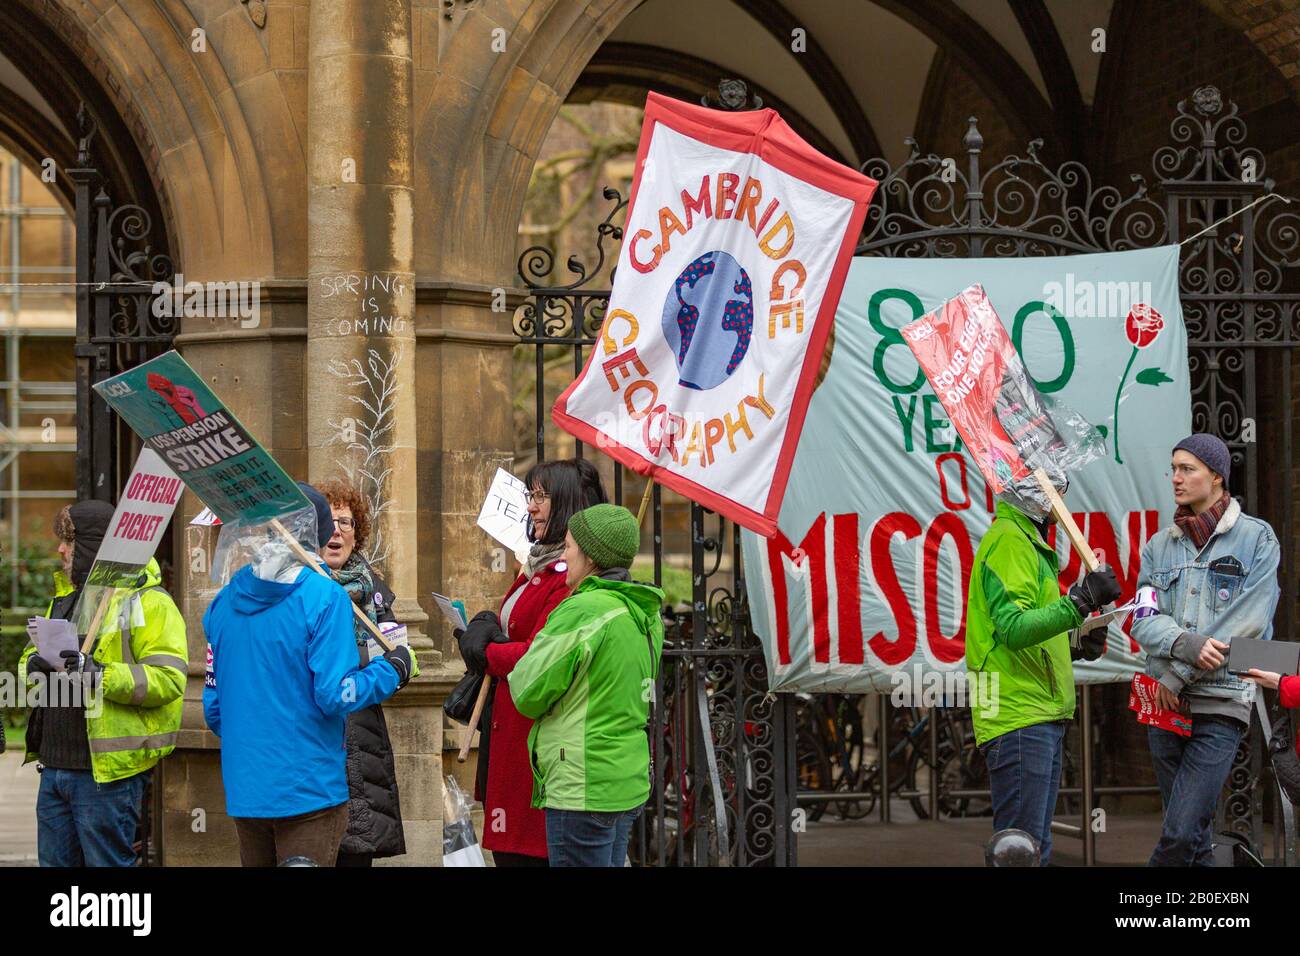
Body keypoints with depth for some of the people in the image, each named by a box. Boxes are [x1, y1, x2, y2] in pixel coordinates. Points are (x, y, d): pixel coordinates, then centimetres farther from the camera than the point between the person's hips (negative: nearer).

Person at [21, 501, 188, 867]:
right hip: (55, 766, 8)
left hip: (107, 771, -8)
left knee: (108, 861, -2)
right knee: (54, 861, 12)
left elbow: (168, 679, -17)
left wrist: (101, 674, -28)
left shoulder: (148, 602, -8)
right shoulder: (66, 597, 19)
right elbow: (33, 656, 24)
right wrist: (34, 664, -1)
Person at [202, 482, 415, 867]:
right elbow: (335, 695, -17)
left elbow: (213, 705, 9)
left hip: (244, 789, 6)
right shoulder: (324, 596, -12)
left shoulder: (225, 600, 6)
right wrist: (393, 670, 0)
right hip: (307, 789, -6)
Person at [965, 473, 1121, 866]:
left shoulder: (1027, 542, 23)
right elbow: (1014, 627, -22)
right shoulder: (1008, 540, -10)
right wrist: (1081, 600, -26)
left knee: (1035, 850, 12)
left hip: (1042, 718, 11)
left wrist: (1073, 646, 12)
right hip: (1020, 716, -11)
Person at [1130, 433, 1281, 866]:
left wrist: (1179, 674, -10)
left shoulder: (1256, 539, 0)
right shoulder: (1159, 545, 12)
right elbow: (1143, 620, 2)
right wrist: (1185, 643, -19)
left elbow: (1247, 623, -9)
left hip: (1221, 704, -4)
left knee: (1181, 834, -15)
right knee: (1194, 838, 8)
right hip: (1167, 703, 4)